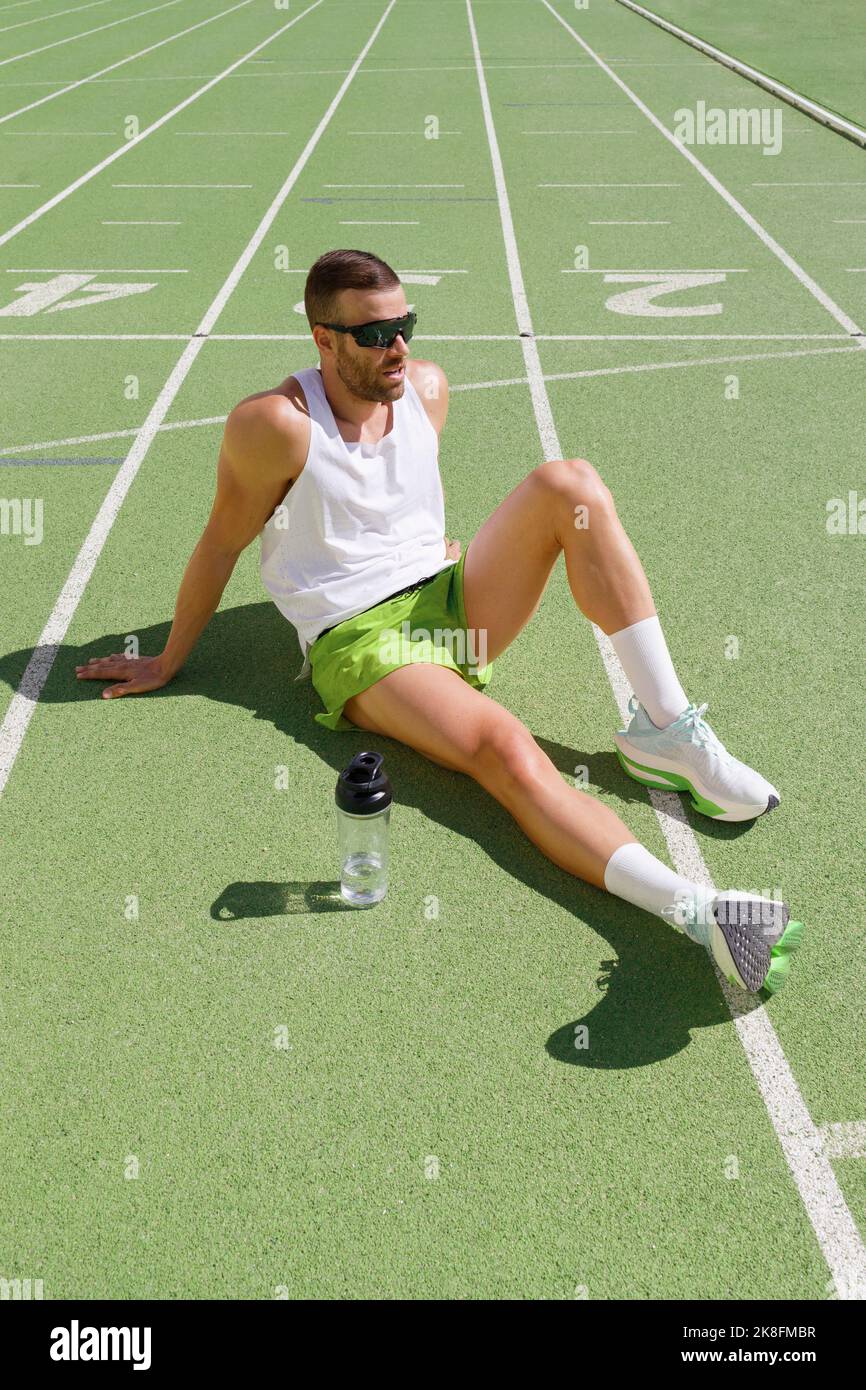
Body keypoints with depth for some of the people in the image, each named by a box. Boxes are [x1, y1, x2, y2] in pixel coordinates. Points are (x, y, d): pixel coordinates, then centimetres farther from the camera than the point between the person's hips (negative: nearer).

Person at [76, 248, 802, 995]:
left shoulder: (427, 387, 6)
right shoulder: (272, 424, -12)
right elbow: (222, 543, -2)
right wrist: (167, 664, 6)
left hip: (453, 603, 6)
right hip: (359, 645, -6)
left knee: (569, 483, -18)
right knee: (508, 751, -34)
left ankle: (668, 729, -21)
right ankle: (697, 909, -50)